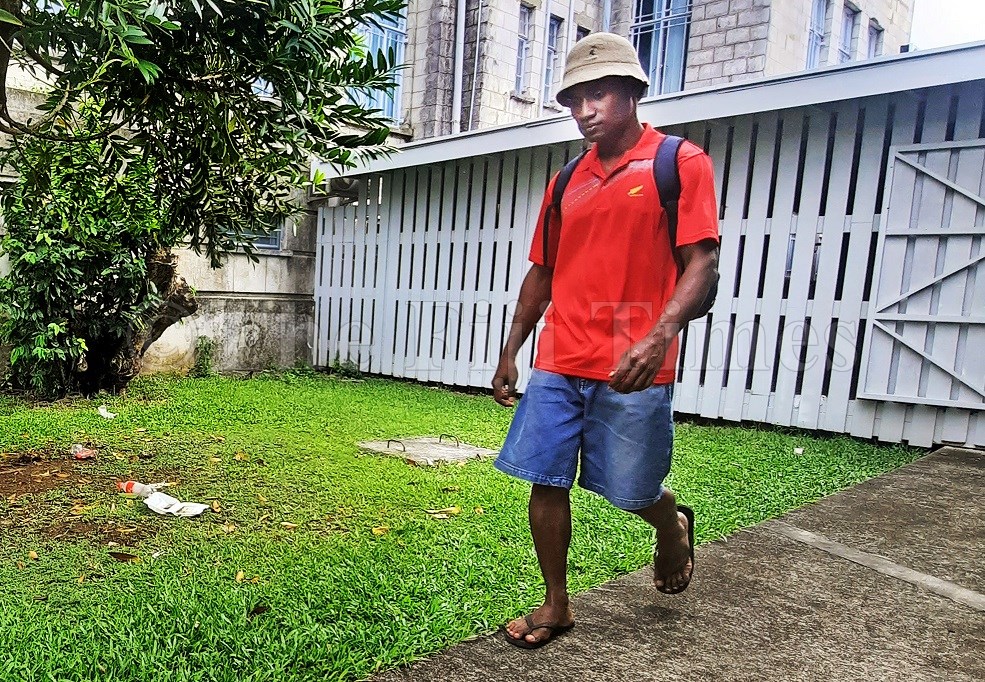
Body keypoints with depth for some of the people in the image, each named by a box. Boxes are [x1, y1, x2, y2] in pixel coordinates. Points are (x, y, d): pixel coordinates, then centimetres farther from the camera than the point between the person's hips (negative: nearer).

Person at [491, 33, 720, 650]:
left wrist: (661, 334, -26)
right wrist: (510, 355, 16)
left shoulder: (680, 163, -1)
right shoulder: (567, 181, 14)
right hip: (558, 366, 5)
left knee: (635, 492, 7)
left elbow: (703, 264, -9)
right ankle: (556, 605, 25)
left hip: (632, 371, -4)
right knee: (547, 482, 6)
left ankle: (674, 527, 43)